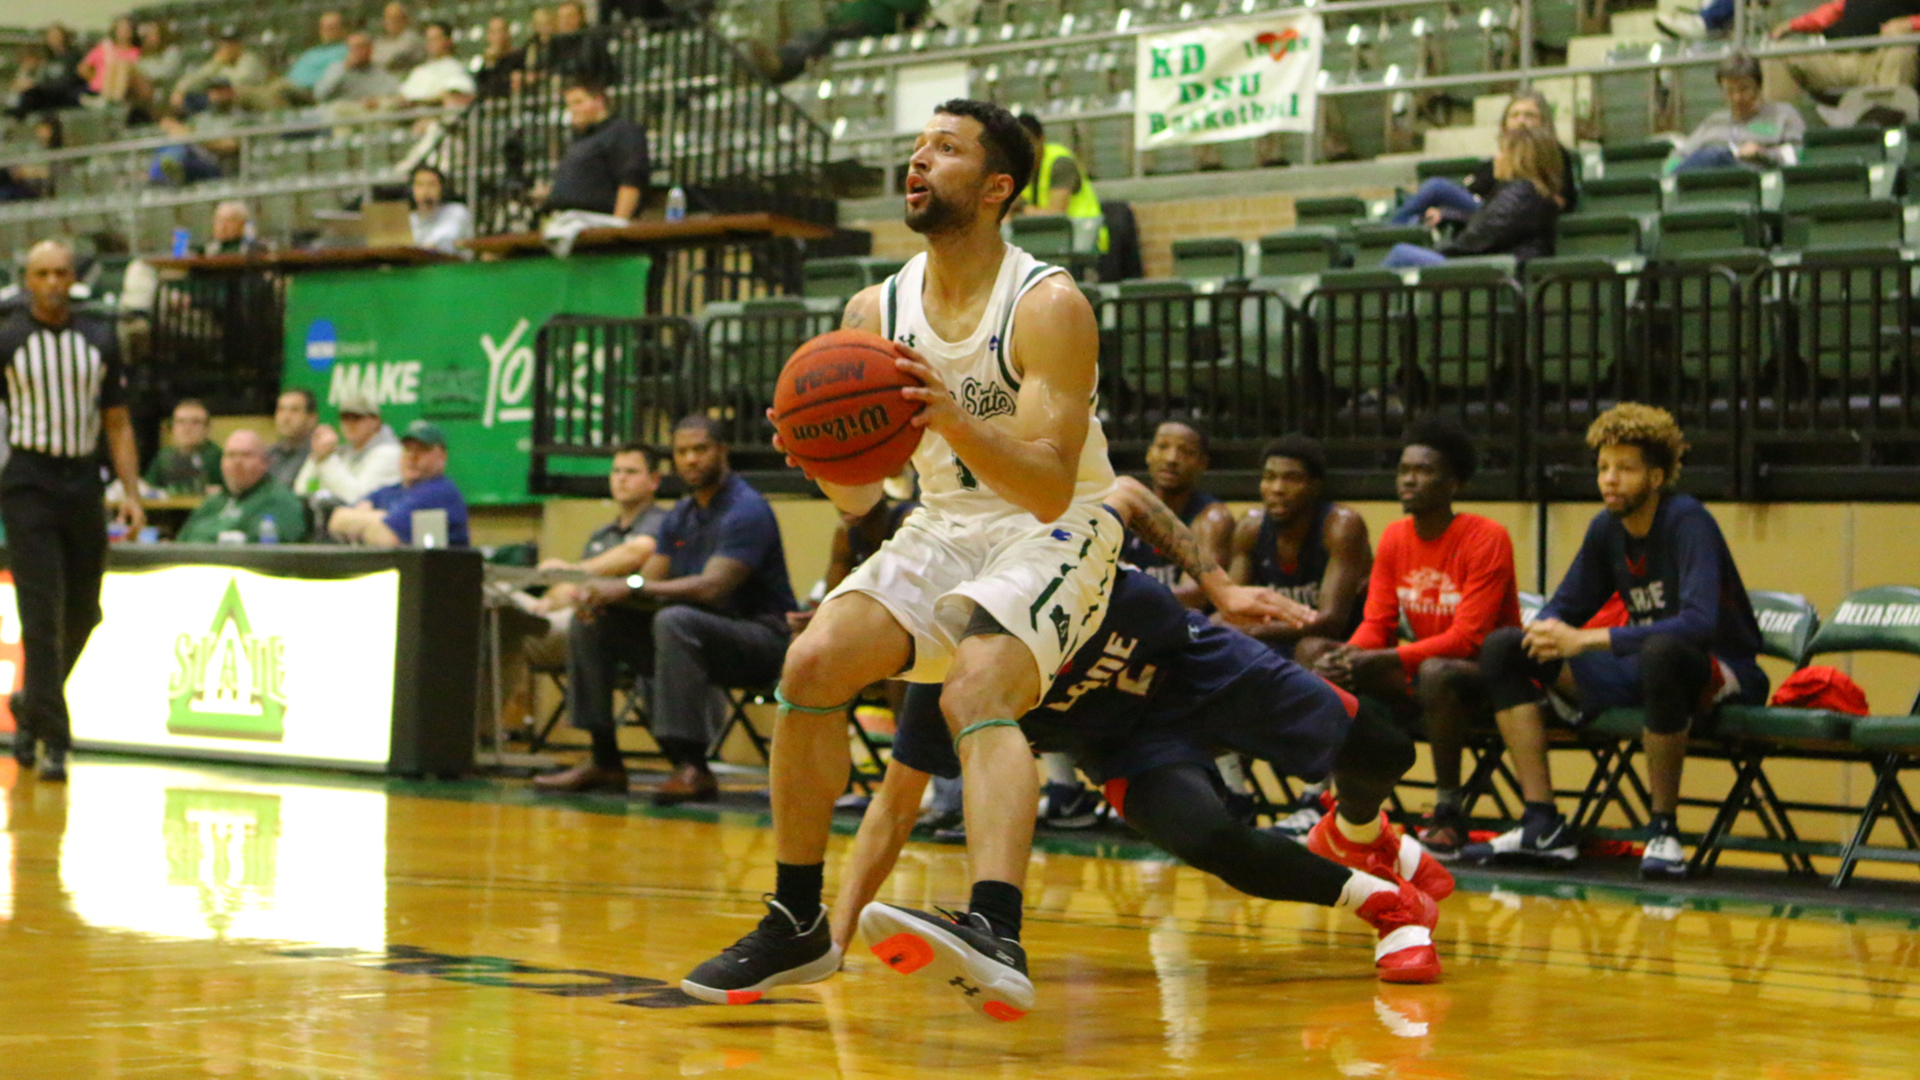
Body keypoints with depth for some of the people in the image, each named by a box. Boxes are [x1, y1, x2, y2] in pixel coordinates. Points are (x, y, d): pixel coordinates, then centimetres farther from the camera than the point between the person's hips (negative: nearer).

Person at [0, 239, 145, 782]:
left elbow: (117, 423, 12)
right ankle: (53, 742, -8)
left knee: (82, 614, 9)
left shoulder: (100, 340, 9)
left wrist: (132, 492, 3)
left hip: (84, 483, 4)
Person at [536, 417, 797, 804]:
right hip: (701, 633, 9)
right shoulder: (680, 515, 12)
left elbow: (713, 587, -26)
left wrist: (631, 587, -31)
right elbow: (650, 580, 9)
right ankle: (604, 762, 1)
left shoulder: (746, 510, -14)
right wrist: (603, 595, -14)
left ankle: (693, 768, -37)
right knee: (590, 622, 1)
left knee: (675, 620, -38)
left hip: (759, 637, -9)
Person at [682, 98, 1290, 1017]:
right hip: (945, 528, 6)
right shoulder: (877, 312, 0)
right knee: (813, 662, -13)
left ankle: (996, 931, -51)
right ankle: (796, 924, -1)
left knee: (977, 689, -32)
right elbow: (858, 496, 2)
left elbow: (1050, 488, -25)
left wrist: (953, 417, -40)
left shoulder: (1048, 305, -18)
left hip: (1055, 534, -6)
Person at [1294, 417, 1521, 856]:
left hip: (1484, 676, -7)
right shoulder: (1395, 538, 5)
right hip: (1418, 675, 7)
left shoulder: (1487, 539, -15)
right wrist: (1347, 658, -21)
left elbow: (1468, 638, -22)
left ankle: (1448, 813, -27)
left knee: (1437, 673, -40)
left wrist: (1385, 660, -31)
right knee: (1315, 652, -8)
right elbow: (1376, 626, 4)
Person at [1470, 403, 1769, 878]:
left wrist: (1587, 640, -33)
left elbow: (1698, 624, -32)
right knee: (1503, 648, -2)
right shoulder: (1606, 528, 3)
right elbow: (1564, 607, 13)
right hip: (1641, 671, 8)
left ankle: (1663, 830, -27)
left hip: (1722, 677, -8)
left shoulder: (1687, 521, -18)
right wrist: (1550, 632, -14)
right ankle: (1543, 826, -7)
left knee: (1662, 654, -44)